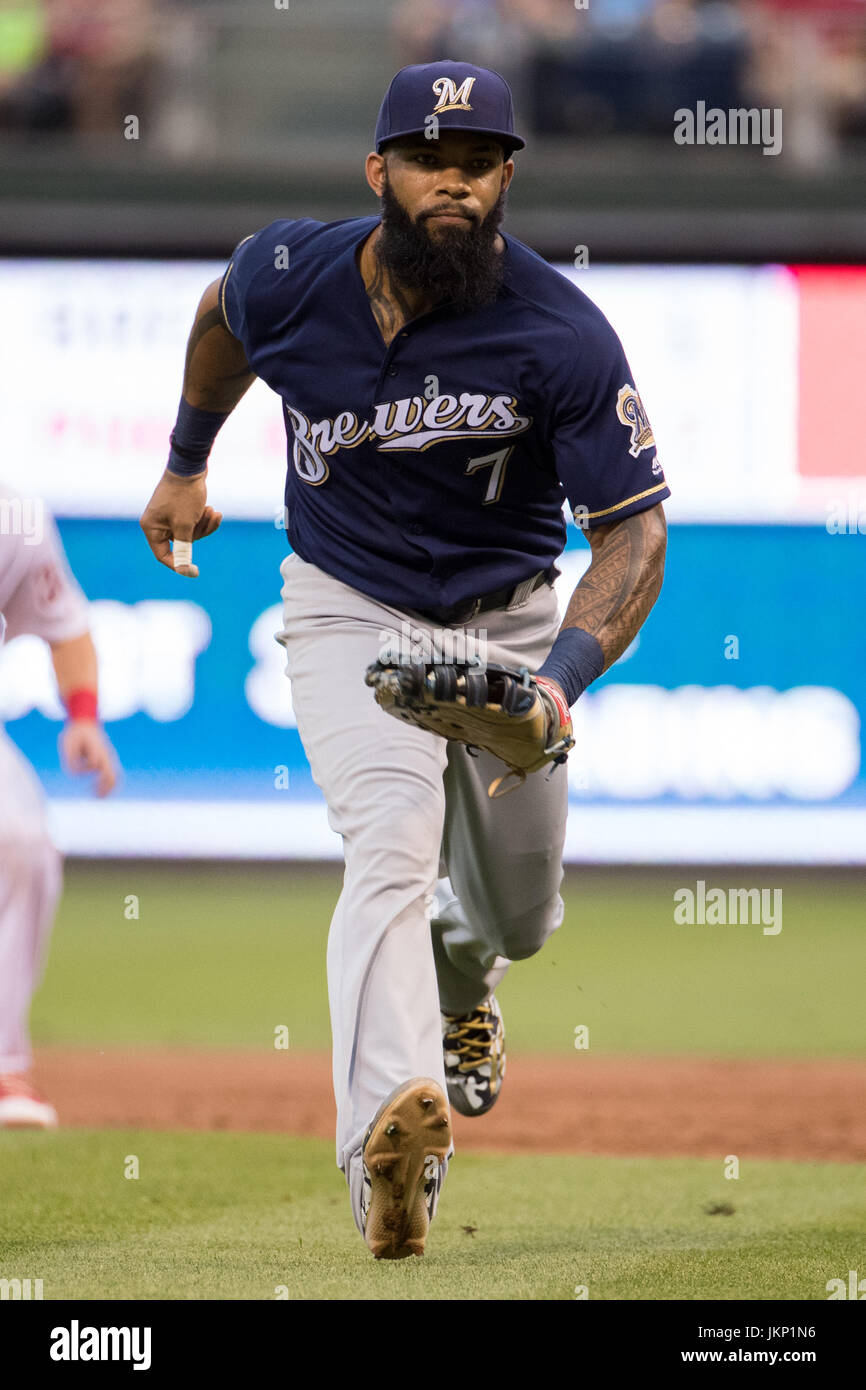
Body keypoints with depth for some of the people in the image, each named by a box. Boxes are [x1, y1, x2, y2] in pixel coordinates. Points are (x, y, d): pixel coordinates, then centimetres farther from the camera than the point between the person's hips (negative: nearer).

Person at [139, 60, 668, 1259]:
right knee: (394, 843, -27)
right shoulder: (289, 276, -17)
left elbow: (632, 528, -23)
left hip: (508, 617, 1)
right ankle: (388, 1133, -45)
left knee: (518, 911, 17)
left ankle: (461, 985, 57)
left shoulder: (563, 337, -25)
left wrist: (559, 683, -37)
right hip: (350, 611, -1)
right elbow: (224, 318, 10)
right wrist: (186, 465, 21)